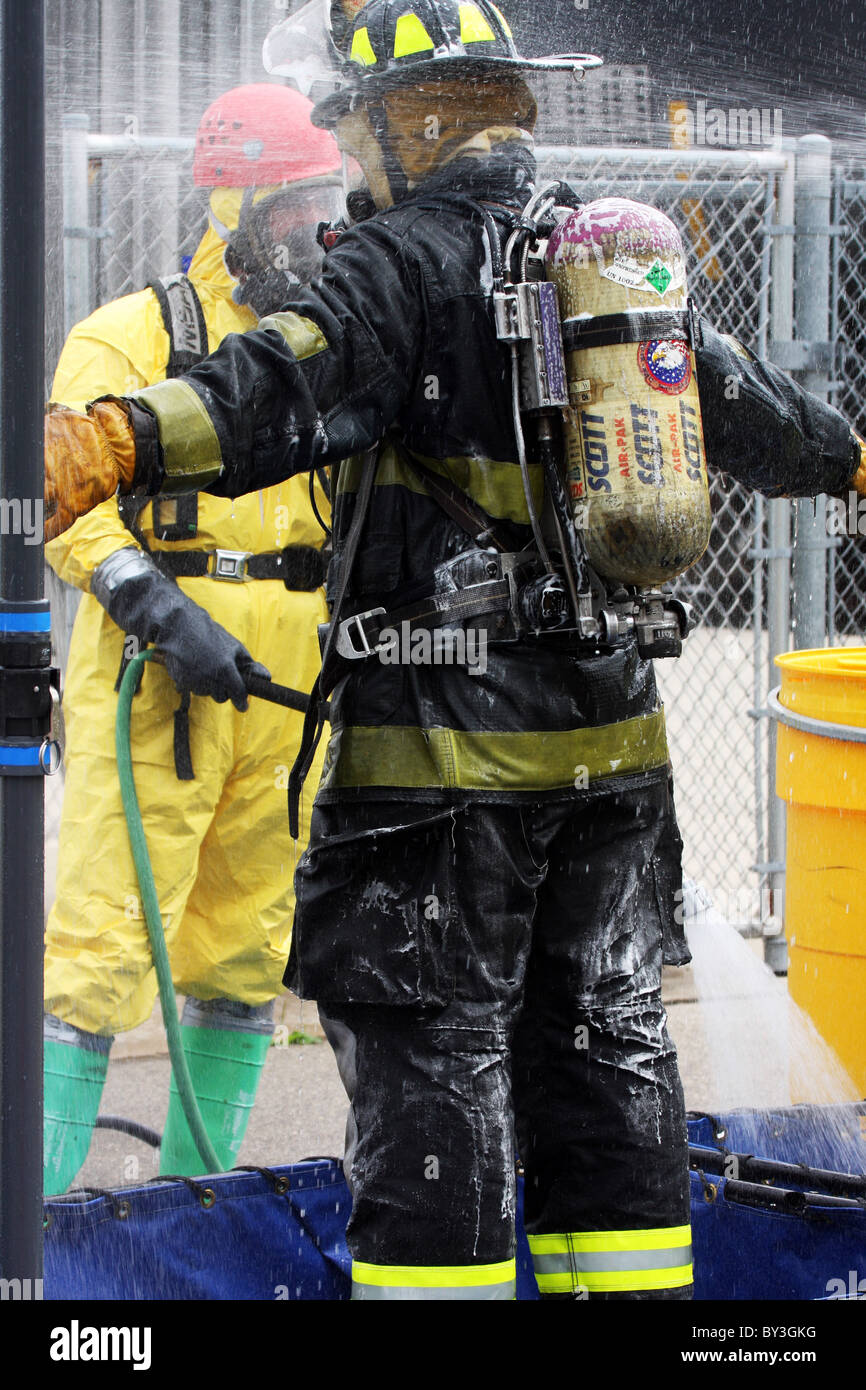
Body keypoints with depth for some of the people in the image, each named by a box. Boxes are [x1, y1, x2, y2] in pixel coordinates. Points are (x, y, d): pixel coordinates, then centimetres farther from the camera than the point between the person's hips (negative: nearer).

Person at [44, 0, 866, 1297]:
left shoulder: (407, 259, -10)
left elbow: (281, 391, -28)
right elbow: (746, 407, 26)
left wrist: (107, 444, -43)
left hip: (447, 741, -7)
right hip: (608, 727, 7)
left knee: (430, 1050, -3)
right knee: (603, 1038, 14)